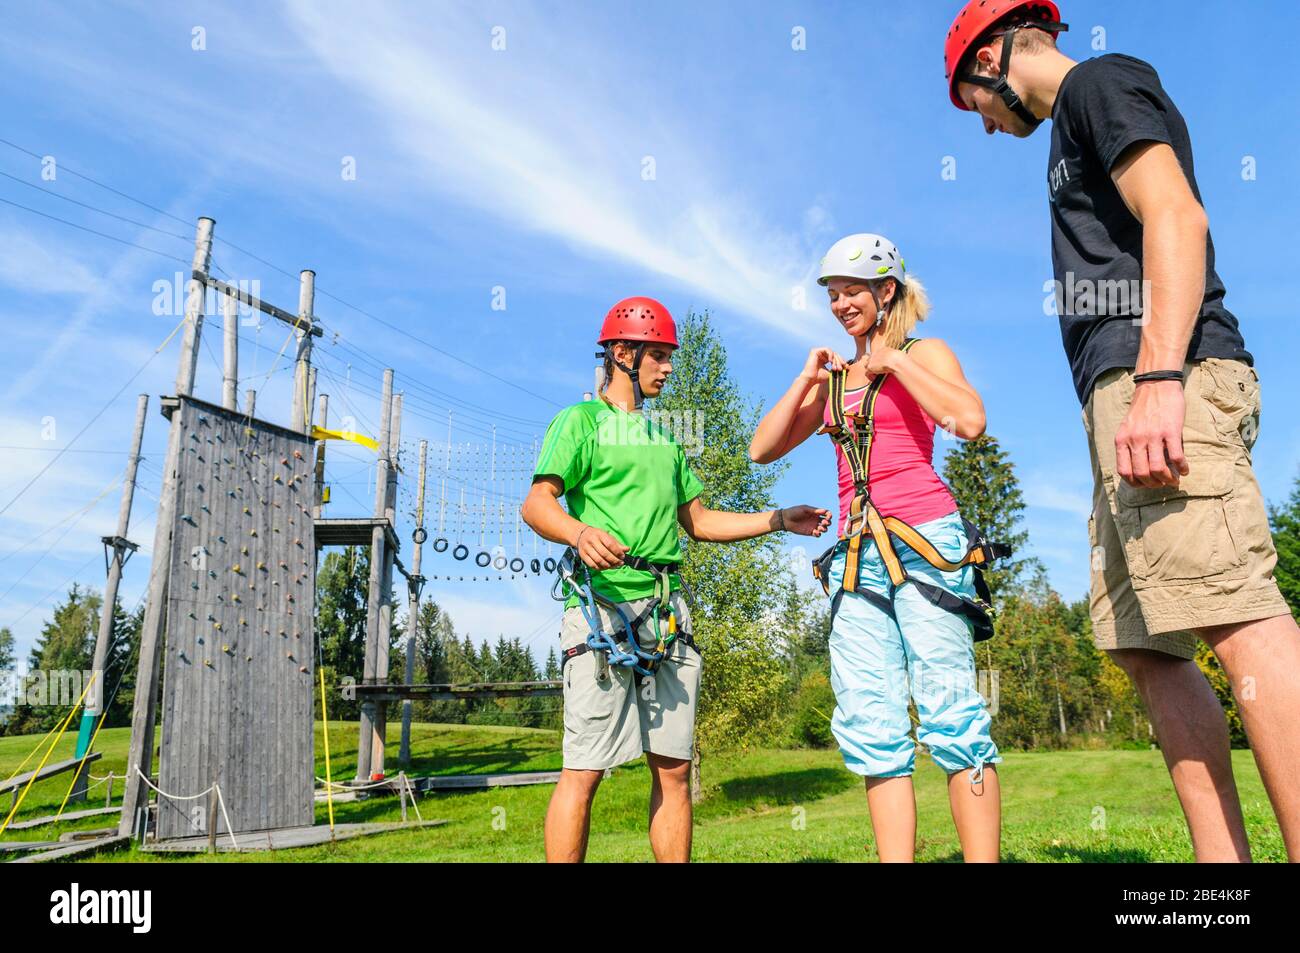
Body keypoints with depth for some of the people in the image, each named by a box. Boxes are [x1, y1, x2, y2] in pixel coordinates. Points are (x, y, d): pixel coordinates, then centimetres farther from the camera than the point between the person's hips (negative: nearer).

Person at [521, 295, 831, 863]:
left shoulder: (664, 439, 25)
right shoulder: (582, 420, 4)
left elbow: (697, 521, 25)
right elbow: (537, 504, -8)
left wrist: (779, 520, 16)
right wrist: (582, 532, -29)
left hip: (666, 610, 7)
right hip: (605, 604, -6)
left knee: (674, 768, 7)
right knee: (584, 770, -7)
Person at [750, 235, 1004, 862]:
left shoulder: (923, 353, 8)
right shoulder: (833, 378, 22)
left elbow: (970, 421, -12)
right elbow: (762, 450, 16)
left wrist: (893, 361, -5)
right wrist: (805, 381, 8)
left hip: (925, 544, -5)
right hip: (857, 556, 5)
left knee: (949, 713, -7)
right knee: (868, 726, 0)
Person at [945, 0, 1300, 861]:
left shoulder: (1101, 82, 5)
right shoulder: (1078, 130, 32)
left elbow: (1177, 217, -12)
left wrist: (1159, 379, -24)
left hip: (1170, 379, -10)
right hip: (1124, 398, 10)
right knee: (1146, 648, 4)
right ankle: (1223, 854, 7)